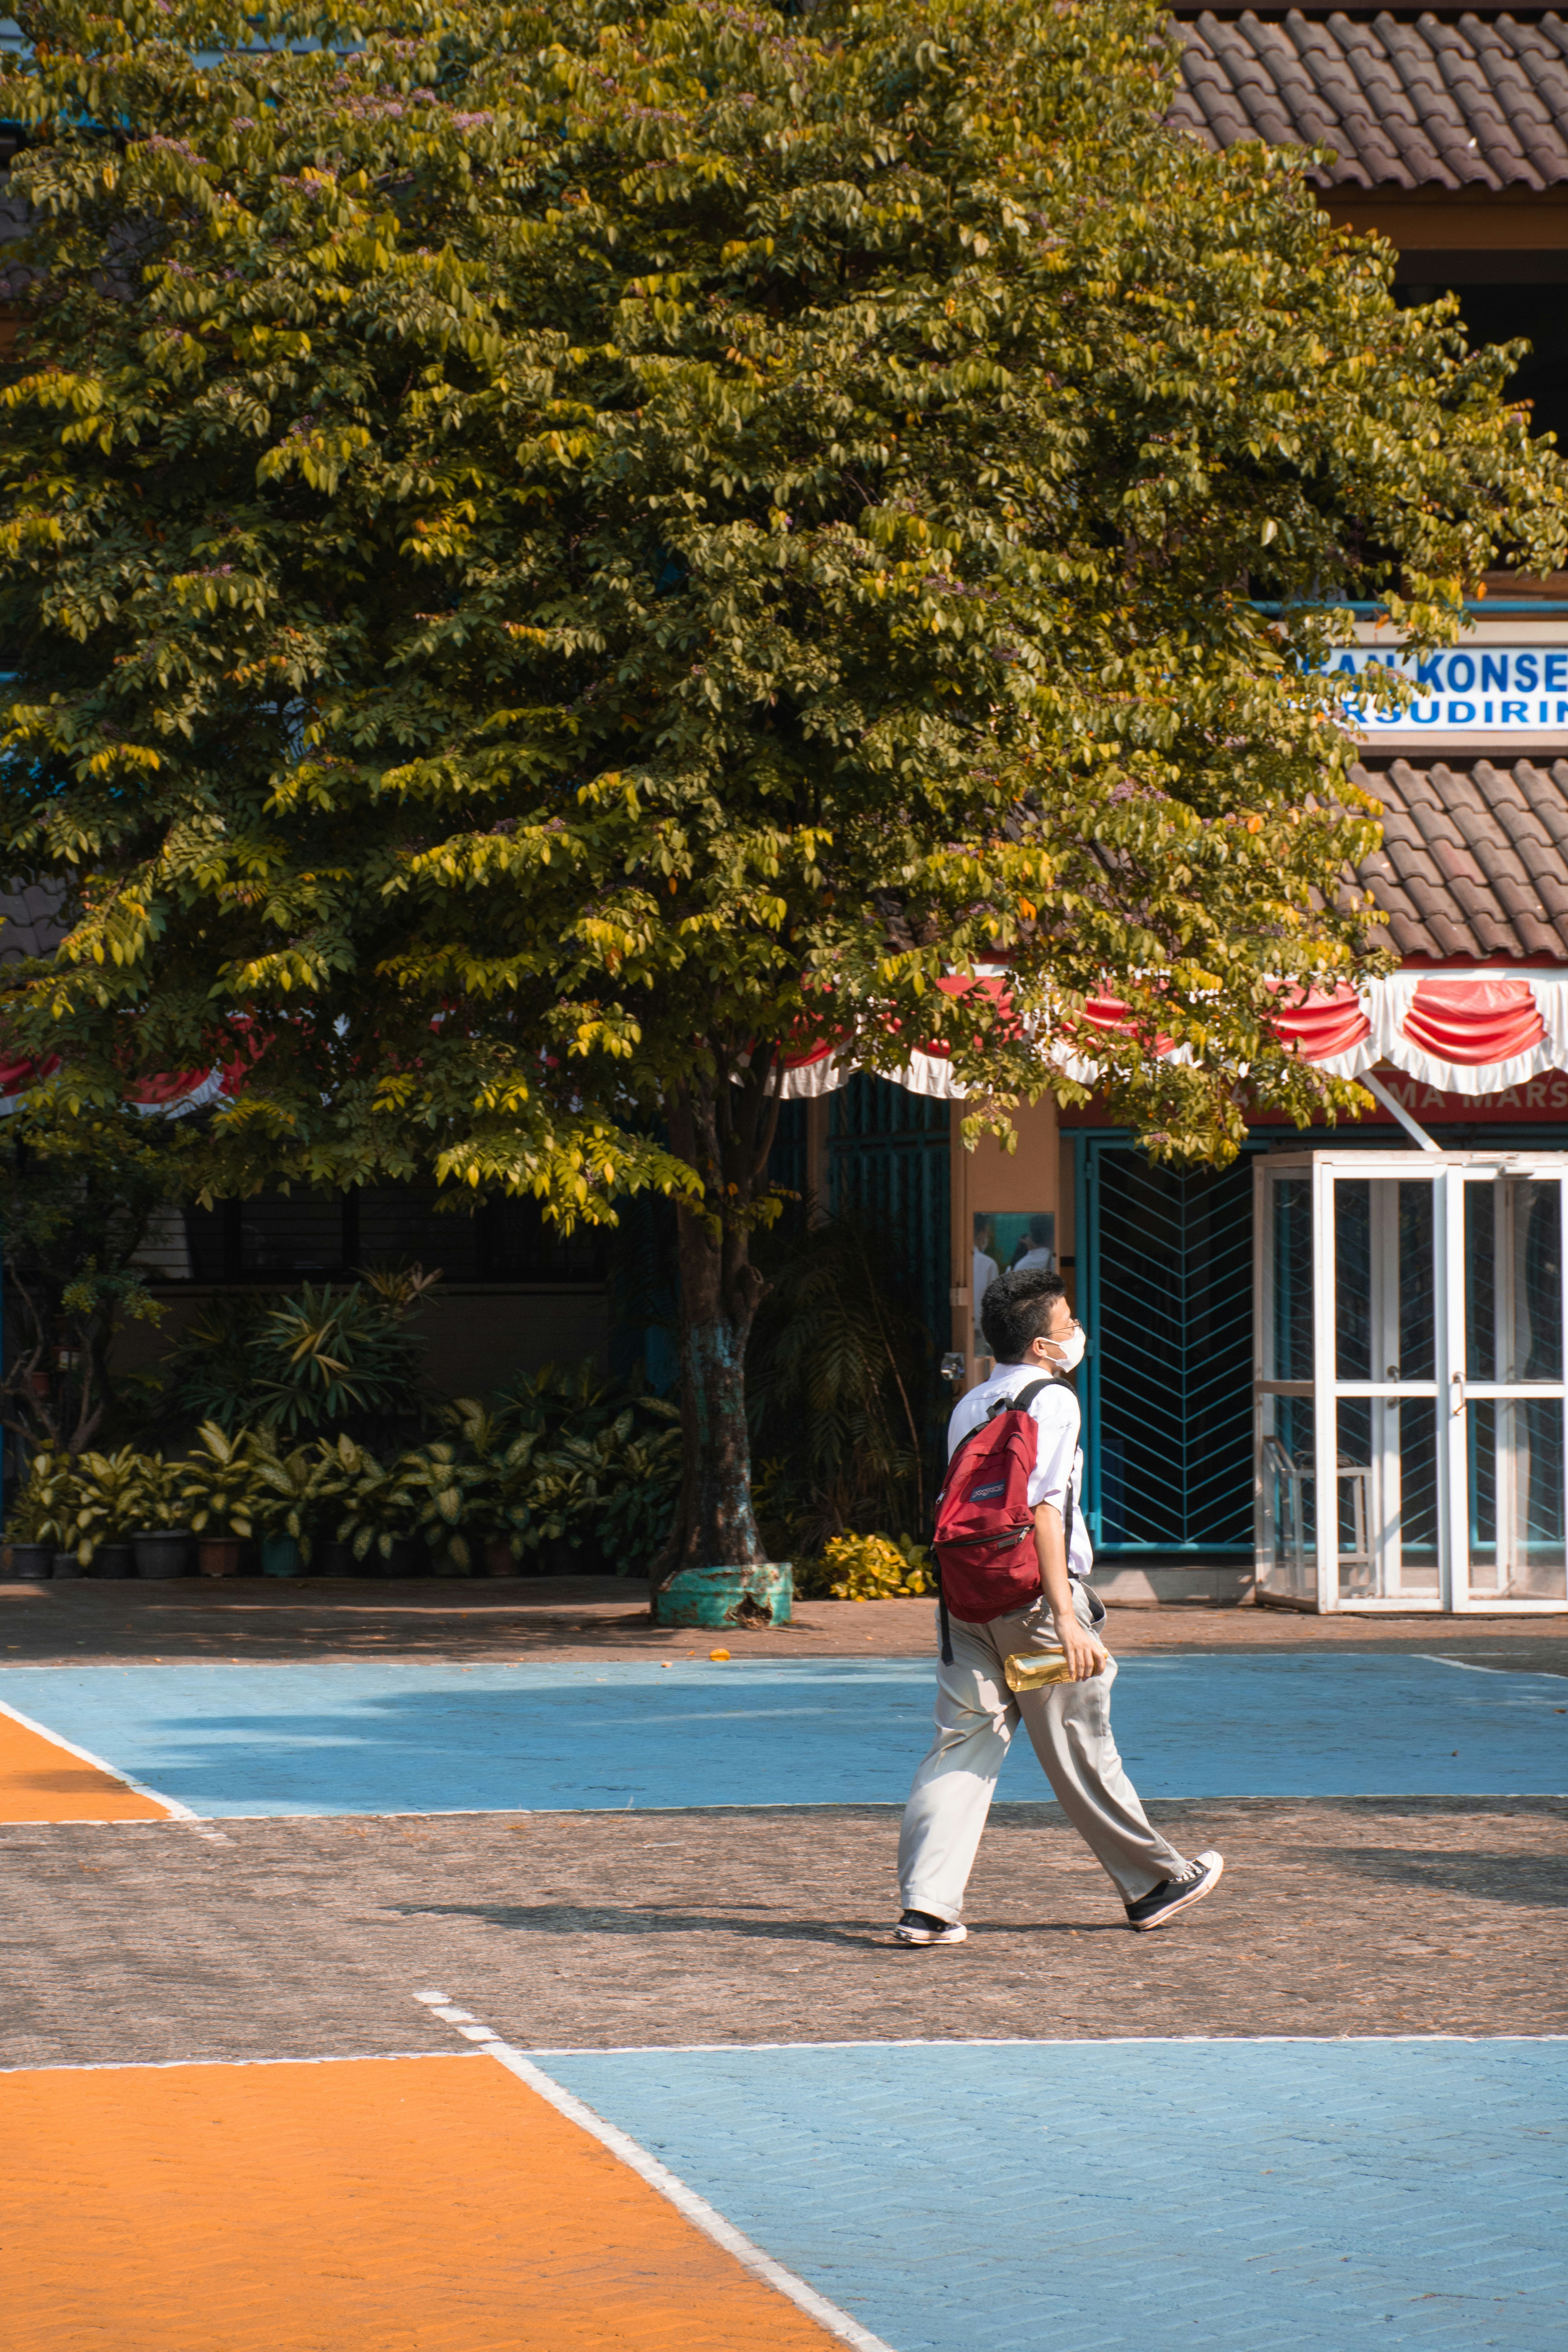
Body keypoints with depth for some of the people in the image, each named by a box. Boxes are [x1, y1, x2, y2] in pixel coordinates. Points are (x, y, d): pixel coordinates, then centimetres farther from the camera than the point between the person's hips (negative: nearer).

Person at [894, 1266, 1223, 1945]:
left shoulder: (968, 1408, 14)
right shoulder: (1052, 1401, -9)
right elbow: (1042, 1508, -19)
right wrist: (1067, 1618, -23)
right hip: (1034, 1596, -6)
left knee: (963, 1743, 2)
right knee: (1081, 1751, 5)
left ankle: (927, 1903, -8)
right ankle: (1154, 1883, 21)